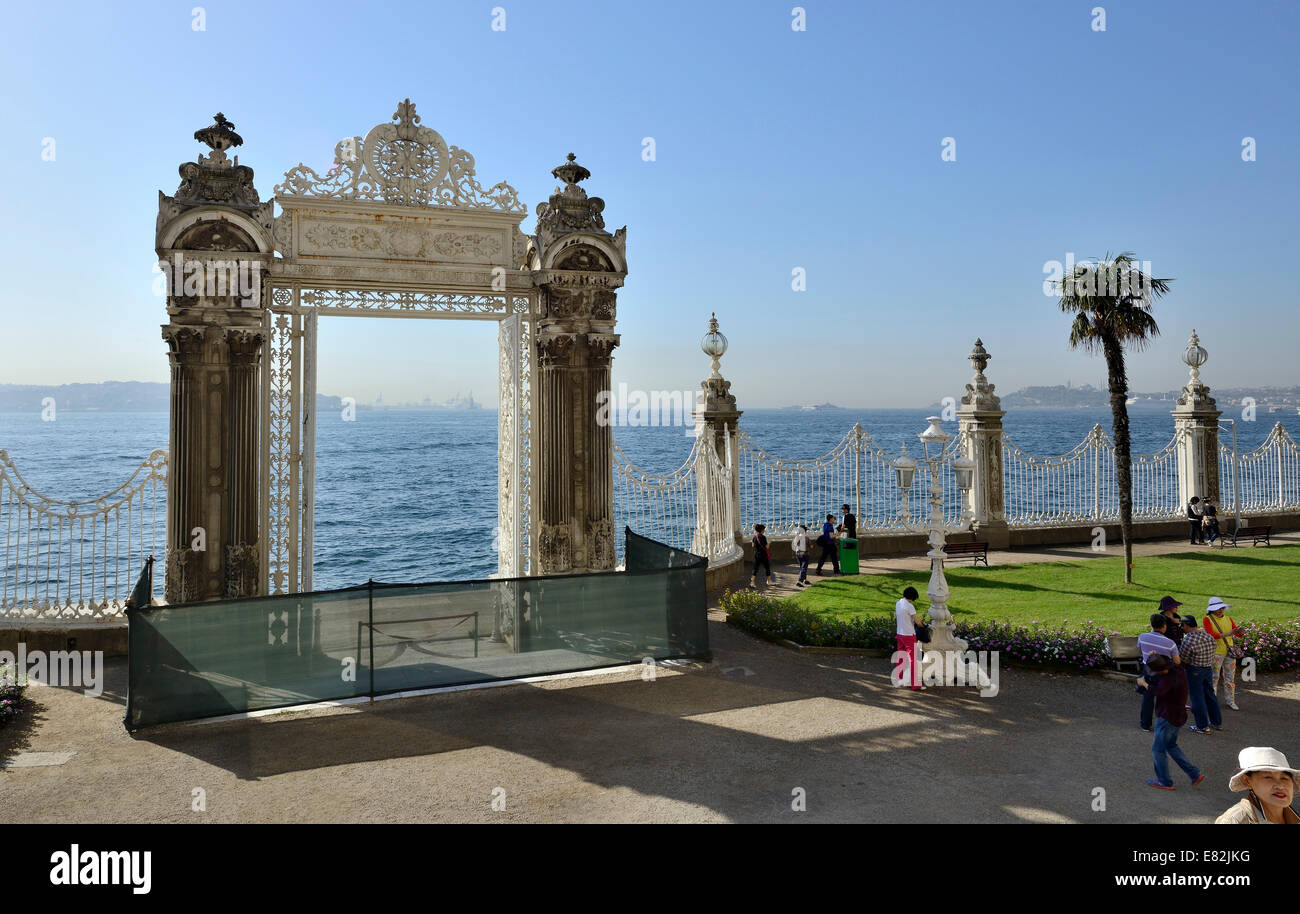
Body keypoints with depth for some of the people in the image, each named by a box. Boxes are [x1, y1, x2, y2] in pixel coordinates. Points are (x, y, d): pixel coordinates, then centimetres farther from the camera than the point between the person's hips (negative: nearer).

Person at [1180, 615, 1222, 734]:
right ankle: (1217, 722, 30)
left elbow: (1182, 660, -12)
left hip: (1194, 671, -7)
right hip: (1209, 669, 7)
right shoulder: (1208, 637, 1)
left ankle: (1203, 726, 9)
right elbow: (1212, 654, 6)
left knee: (1197, 698, 3)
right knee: (1210, 695, 19)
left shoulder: (1188, 640, -21)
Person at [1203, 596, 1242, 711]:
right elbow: (1211, 635, -16)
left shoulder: (1228, 619, 11)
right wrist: (1227, 634, -29)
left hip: (1229, 652, 5)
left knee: (1230, 678, 10)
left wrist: (1239, 632, -20)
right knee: (1213, 678, -1)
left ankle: (1230, 701, 20)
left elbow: (1239, 635, 4)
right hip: (1215, 653, -5)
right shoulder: (1208, 619, -4)